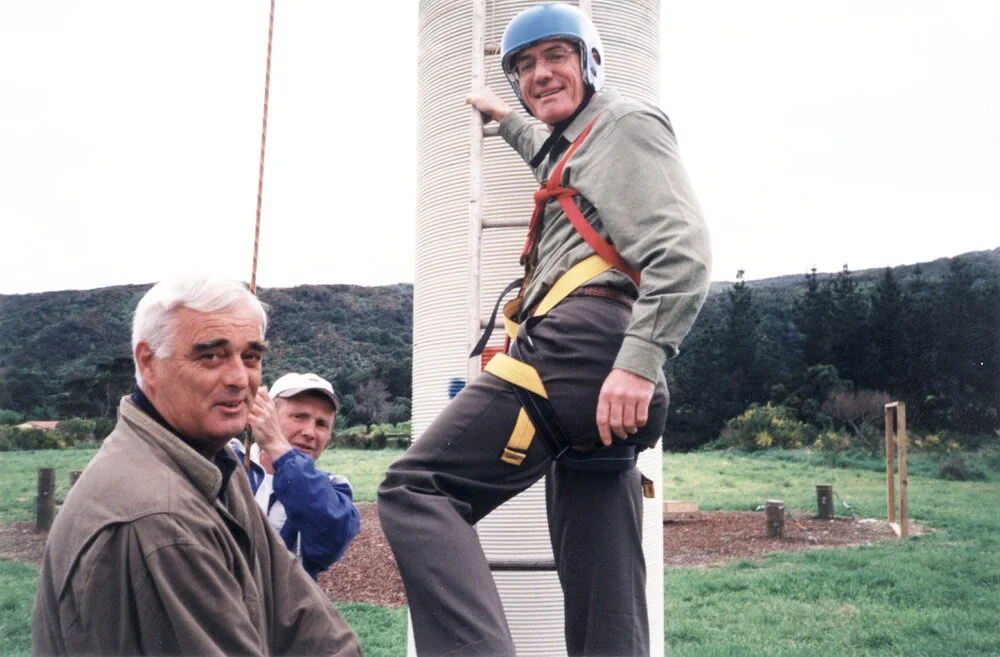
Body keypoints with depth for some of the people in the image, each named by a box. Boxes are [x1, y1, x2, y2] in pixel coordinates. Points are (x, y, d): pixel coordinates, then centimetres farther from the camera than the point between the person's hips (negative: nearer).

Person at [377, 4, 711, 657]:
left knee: (417, 489, -13)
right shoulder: (577, 146, 32)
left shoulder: (627, 122, 5)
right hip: (598, 379, 10)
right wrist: (507, 118, 74)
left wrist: (639, 360, -23)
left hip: (580, 346, -10)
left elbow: (683, 248, -11)